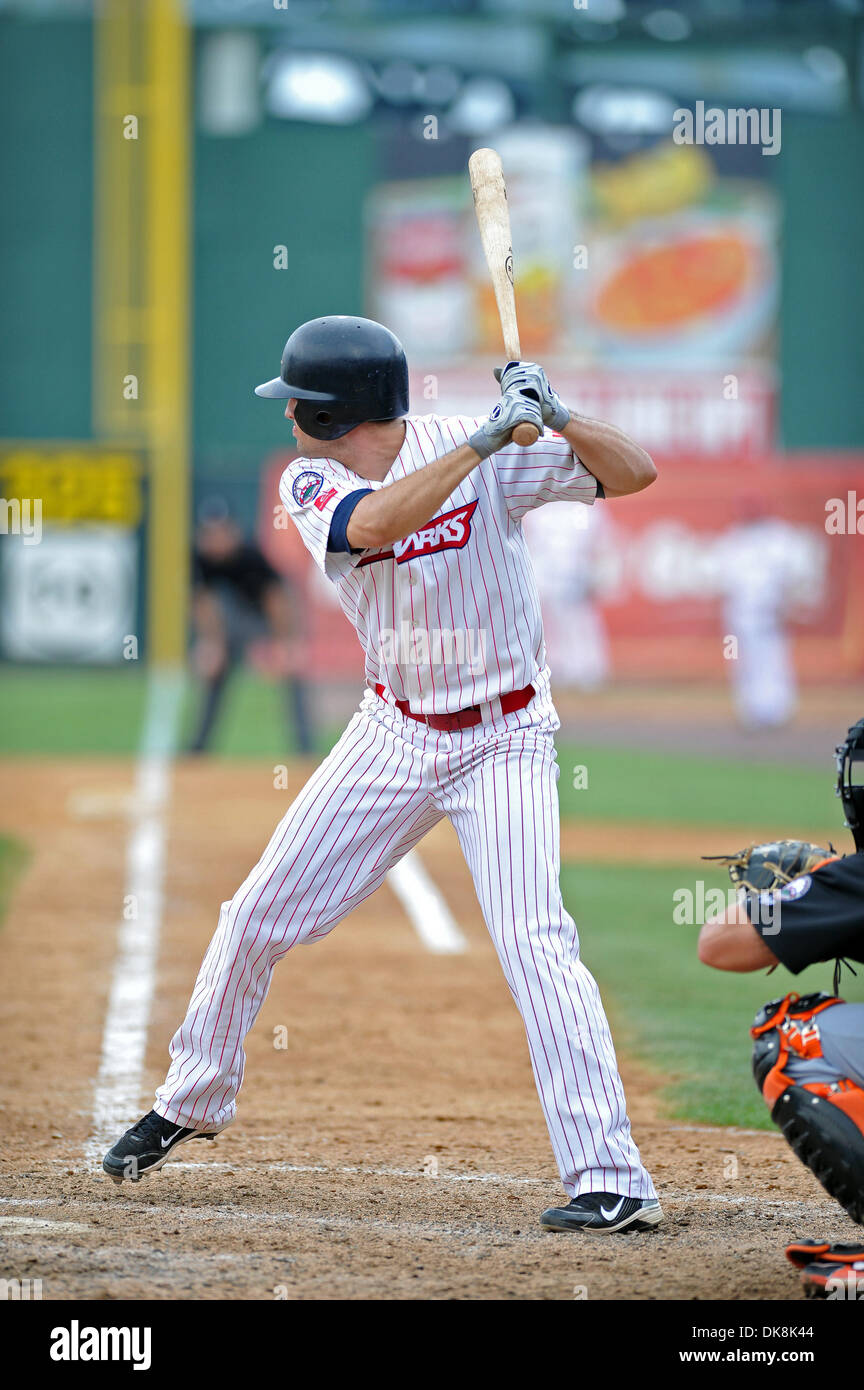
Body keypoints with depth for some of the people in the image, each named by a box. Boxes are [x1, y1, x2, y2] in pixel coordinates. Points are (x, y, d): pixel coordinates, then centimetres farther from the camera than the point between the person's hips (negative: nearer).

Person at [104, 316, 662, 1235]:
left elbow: (634, 473, -15)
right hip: (394, 734, 4)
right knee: (259, 914, 8)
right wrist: (485, 441, -37)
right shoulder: (312, 485, -7)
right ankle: (190, 1104, 31)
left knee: (533, 941, -20)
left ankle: (612, 1178, -20)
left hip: (503, 738, -4)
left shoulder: (483, 453, -14)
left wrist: (556, 418, -32)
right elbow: (377, 522, -30)